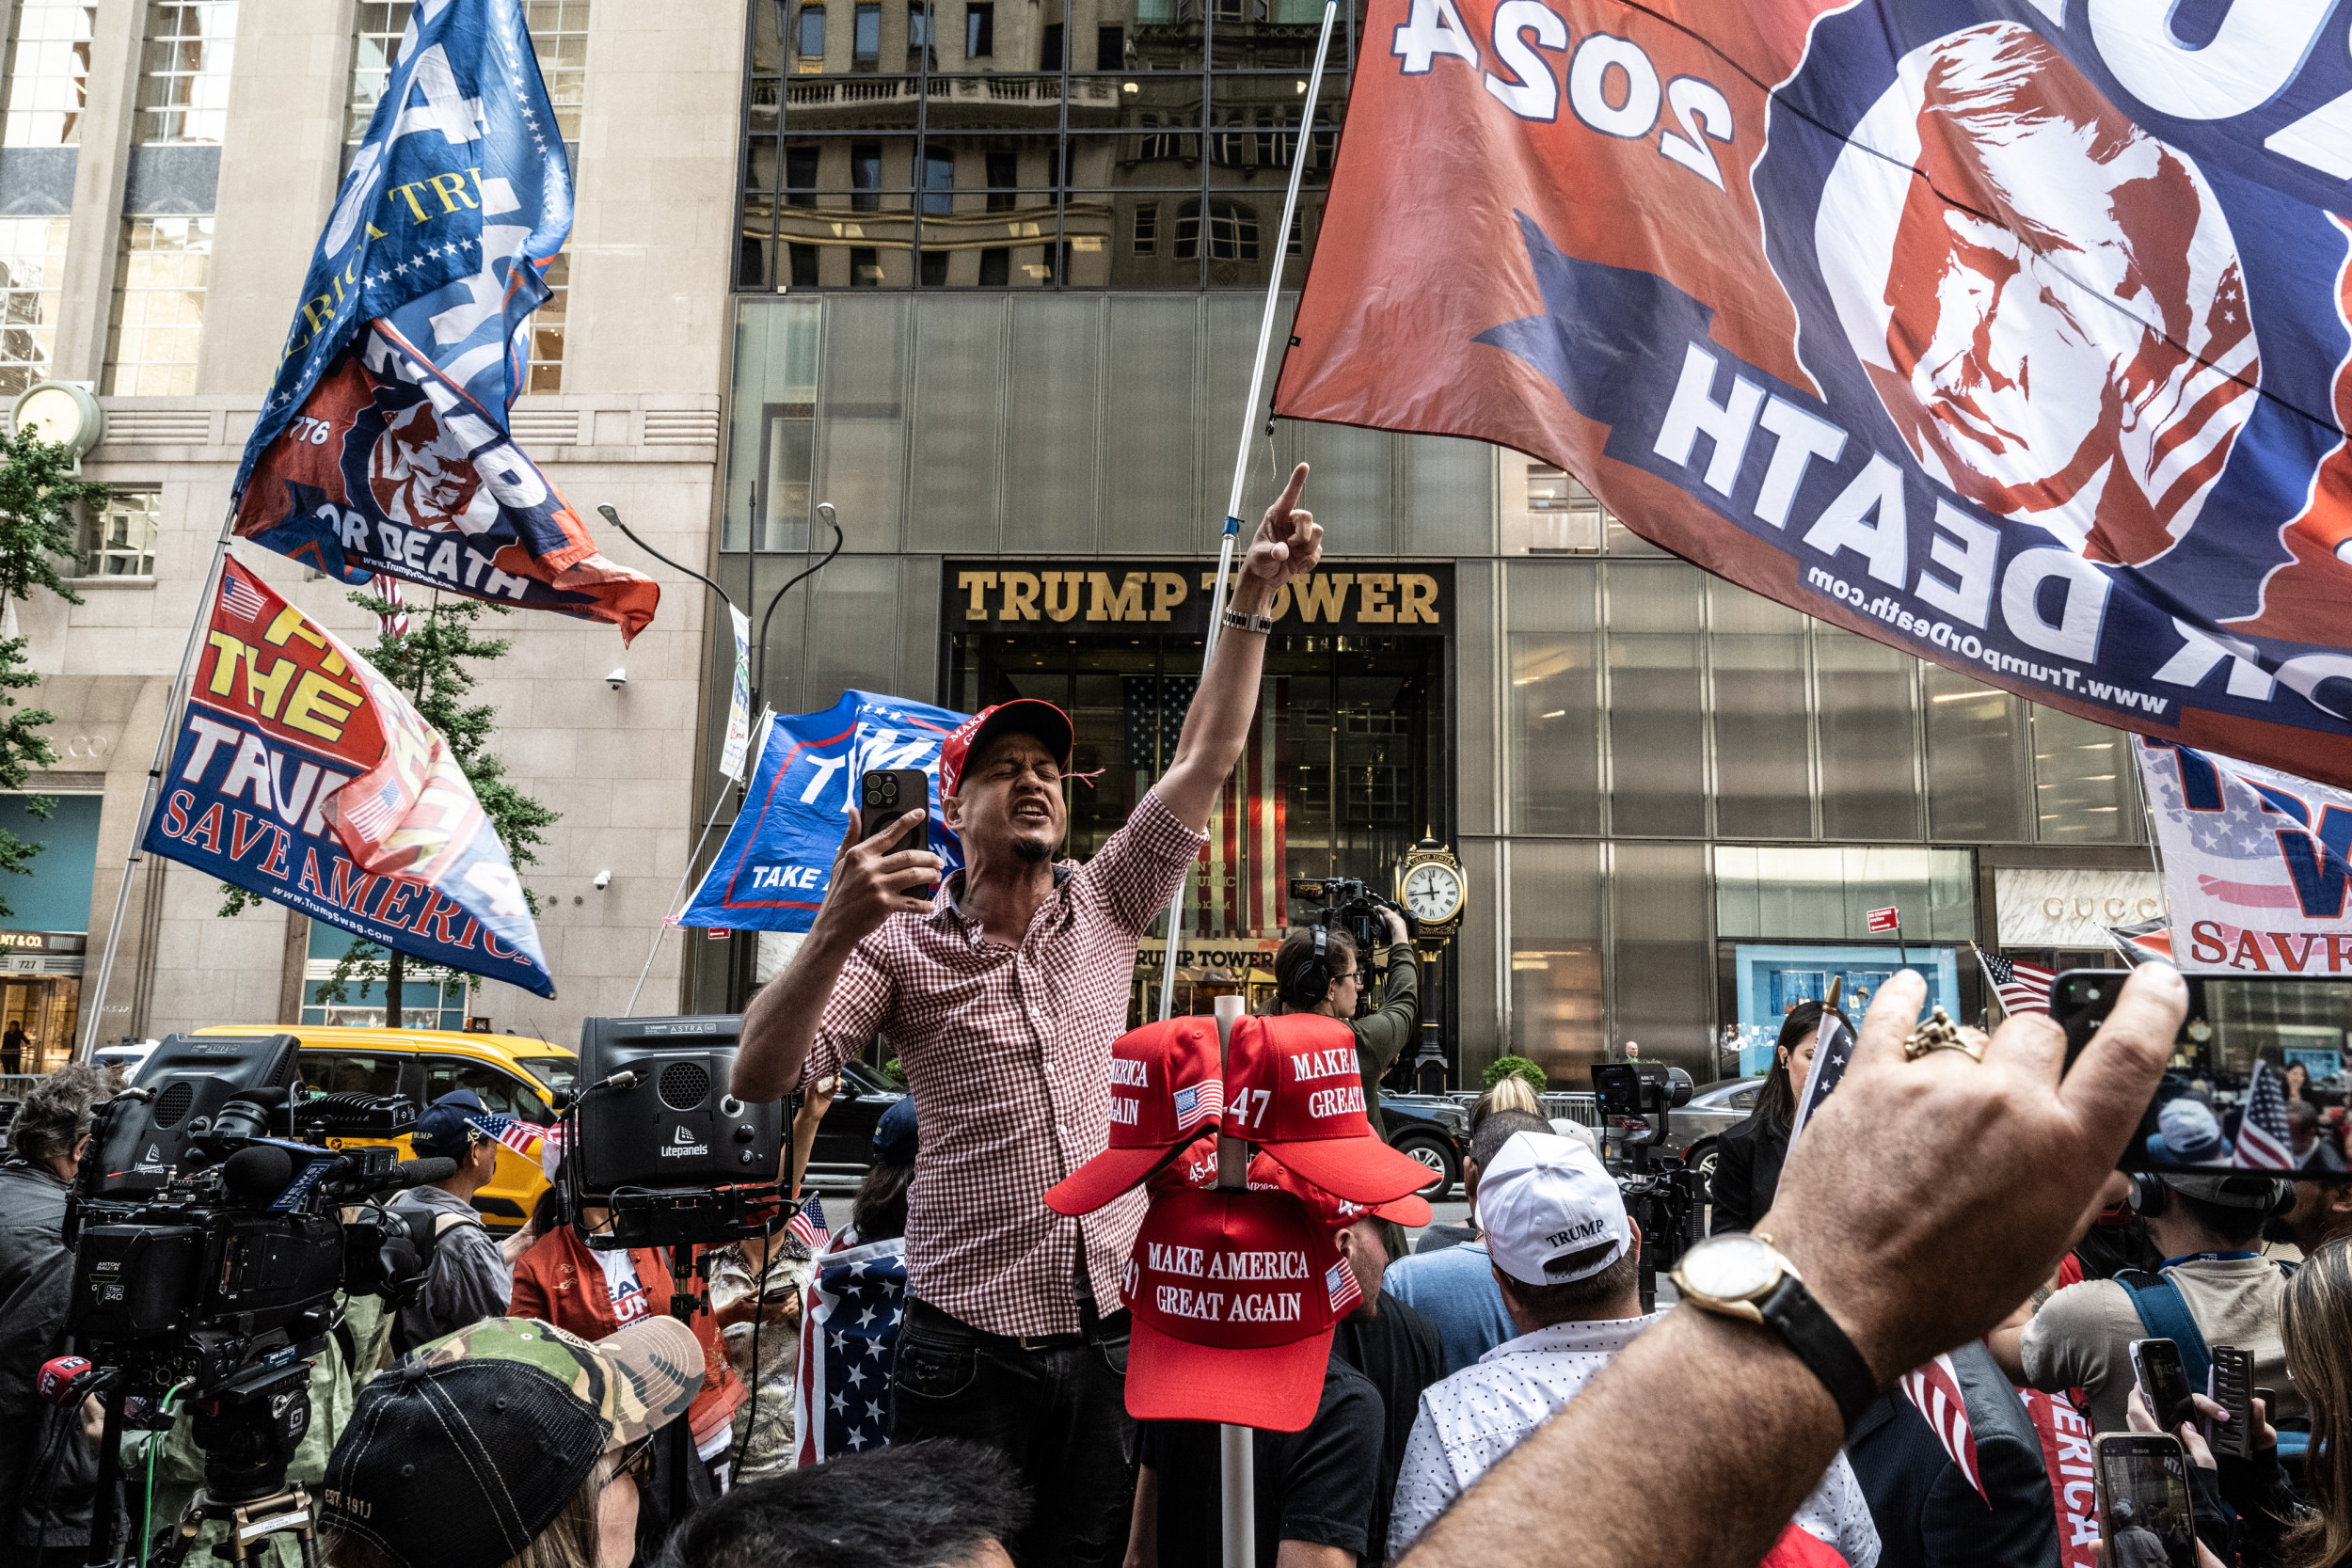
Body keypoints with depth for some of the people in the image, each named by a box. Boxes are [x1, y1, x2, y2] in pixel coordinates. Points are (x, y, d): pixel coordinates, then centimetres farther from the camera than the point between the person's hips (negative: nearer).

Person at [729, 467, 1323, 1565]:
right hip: (970, 1352, -3)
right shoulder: (902, 947, -3)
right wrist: (836, 931, -27)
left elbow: (1207, 755, 1)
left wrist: (1254, 597, -6)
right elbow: (758, 1080, -12)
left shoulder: (1106, 909, 6)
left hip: (1110, 1338, 3)